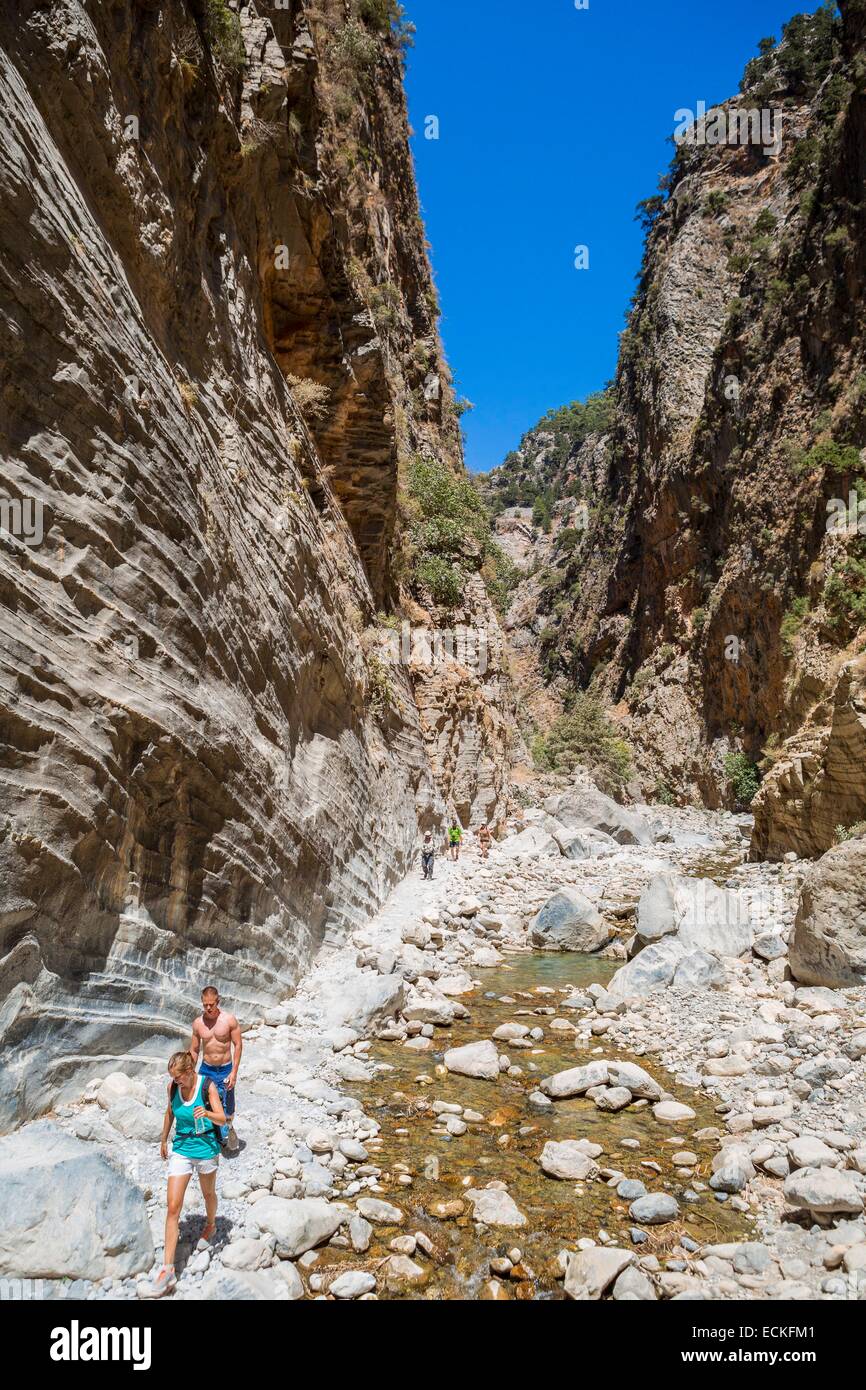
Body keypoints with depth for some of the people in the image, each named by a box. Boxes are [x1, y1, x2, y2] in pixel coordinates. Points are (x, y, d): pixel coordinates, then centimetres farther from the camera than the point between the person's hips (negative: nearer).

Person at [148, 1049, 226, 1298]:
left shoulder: (207, 1086, -20)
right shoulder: (173, 1087, -9)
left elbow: (222, 1119, -18)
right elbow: (170, 1113, 10)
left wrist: (207, 1113, -39)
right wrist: (163, 1140, 19)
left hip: (205, 1149, -2)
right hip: (181, 1150, 2)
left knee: (208, 1194, 22)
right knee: (173, 1207, -4)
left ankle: (210, 1226, 53)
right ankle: (168, 1270, -1)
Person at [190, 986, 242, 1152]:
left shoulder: (229, 1020, -11)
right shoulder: (198, 1023, -4)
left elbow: (238, 1045, -7)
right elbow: (194, 1050, 7)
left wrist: (234, 1072, -11)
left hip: (225, 1070, -2)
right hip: (206, 1070, 2)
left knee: (227, 1108, 5)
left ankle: (228, 1128, 36)